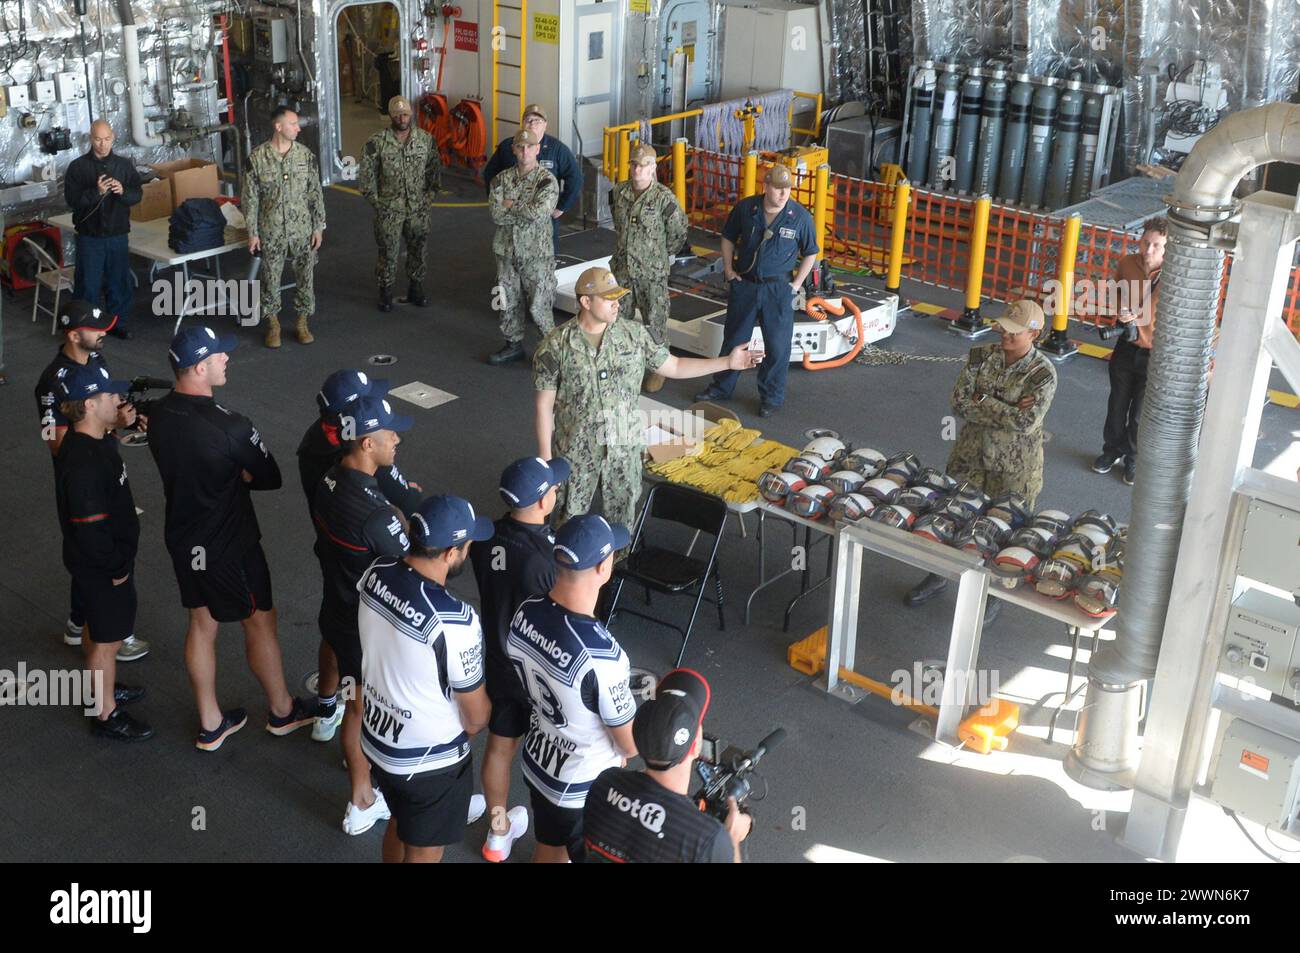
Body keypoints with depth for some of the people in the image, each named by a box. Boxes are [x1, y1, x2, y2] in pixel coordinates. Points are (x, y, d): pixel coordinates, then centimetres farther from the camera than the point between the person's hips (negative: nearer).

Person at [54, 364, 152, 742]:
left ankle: (104, 688, 47)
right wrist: (116, 569, -19)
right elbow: (90, 529, -29)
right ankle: (106, 714, 24)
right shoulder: (84, 463, -33)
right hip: (99, 568, -10)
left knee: (102, 633, 27)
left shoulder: (95, 442, -1)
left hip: (110, 558, 10)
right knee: (108, 639, 7)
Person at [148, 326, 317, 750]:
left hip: (183, 538, 7)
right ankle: (282, 711, 34)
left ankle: (210, 724, 32)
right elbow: (270, 476, -15)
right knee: (259, 623, 14)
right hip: (227, 547, -7)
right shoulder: (230, 427, -29)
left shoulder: (159, 415, -6)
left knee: (201, 623, 19)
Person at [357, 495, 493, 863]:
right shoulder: (455, 622, -35)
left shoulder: (376, 573, -15)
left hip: (375, 738, 6)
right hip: (429, 761, -6)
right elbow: (475, 718, -19)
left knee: (401, 821, 32)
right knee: (423, 853, 19)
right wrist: (474, 721, 3)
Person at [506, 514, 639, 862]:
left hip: (537, 762, 6)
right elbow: (630, 744, -22)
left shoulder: (526, 613, -17)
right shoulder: (601, 655, -39)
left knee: (548, 848, 30)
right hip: (584, 788, -6)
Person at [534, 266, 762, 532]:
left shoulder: (634, 334, -5)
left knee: (623, 518, 15)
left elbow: (673, 366, 4)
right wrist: (545, 457, -10)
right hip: (576, 451, -2)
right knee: (570, 520, 13)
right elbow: (545, 405, -9)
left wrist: (728, 362, -2)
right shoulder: (557, 345, -13)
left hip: (624, 447, 3)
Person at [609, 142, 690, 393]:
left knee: (655, 322, 3)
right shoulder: (618, 192, 1)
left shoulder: (664, 198, -15)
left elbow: (678, 231, -2)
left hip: (652, 272, -5)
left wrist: (667, 255, 6)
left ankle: (658, 369, 18)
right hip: (622, 268, 5)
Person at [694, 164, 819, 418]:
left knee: (777, 345, 3)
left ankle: (772, 397, 19)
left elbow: (810, 254, 2)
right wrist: (728, 269, 4)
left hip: (778, 289, -2)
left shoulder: (800, 216, -11)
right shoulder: (745, 208, -6)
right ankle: (721, 388, 31)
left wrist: (796, 284, -3)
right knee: (733, 338, 15)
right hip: (744, 284, 2)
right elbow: (728, 238, 11)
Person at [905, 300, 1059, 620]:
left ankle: (995, 593, 31)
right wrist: (1006, 411, -20)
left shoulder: (1043, 373, -16)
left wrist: (982, 402, -21)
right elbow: (959, 403, -12)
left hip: (1014, 467, -4)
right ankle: (938, 576, 39)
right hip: (971, 454, 4)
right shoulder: (981, 356, -5)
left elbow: (1026, 422, -27)